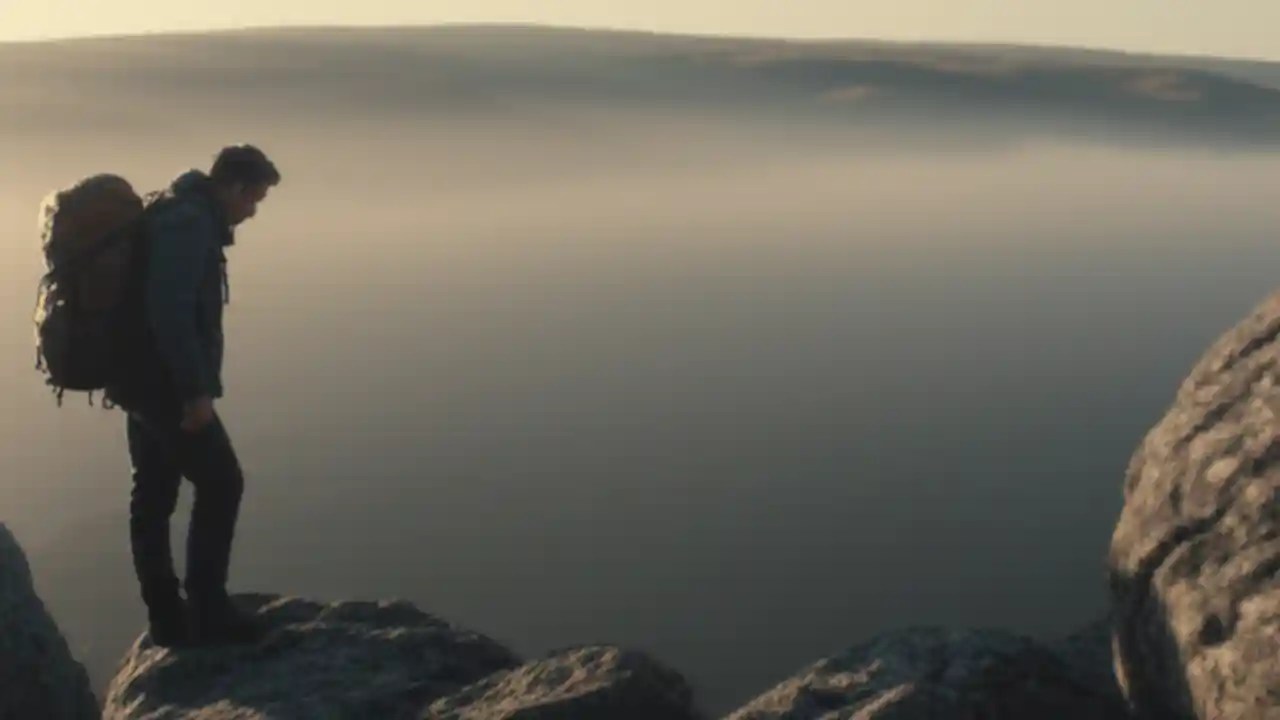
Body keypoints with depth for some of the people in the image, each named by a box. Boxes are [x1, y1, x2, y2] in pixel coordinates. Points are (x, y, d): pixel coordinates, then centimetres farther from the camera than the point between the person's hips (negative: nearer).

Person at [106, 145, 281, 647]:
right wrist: (196, 389, -24)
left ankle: (168, 619, 18)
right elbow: (171, 310, -26)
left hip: (145, 381, 10)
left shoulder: (181, 216, 17)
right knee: (221, 483, -4)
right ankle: (207, 610, 0)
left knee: (153, 498, 11)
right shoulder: (190, 221, -16)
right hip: (164, 384, -10)